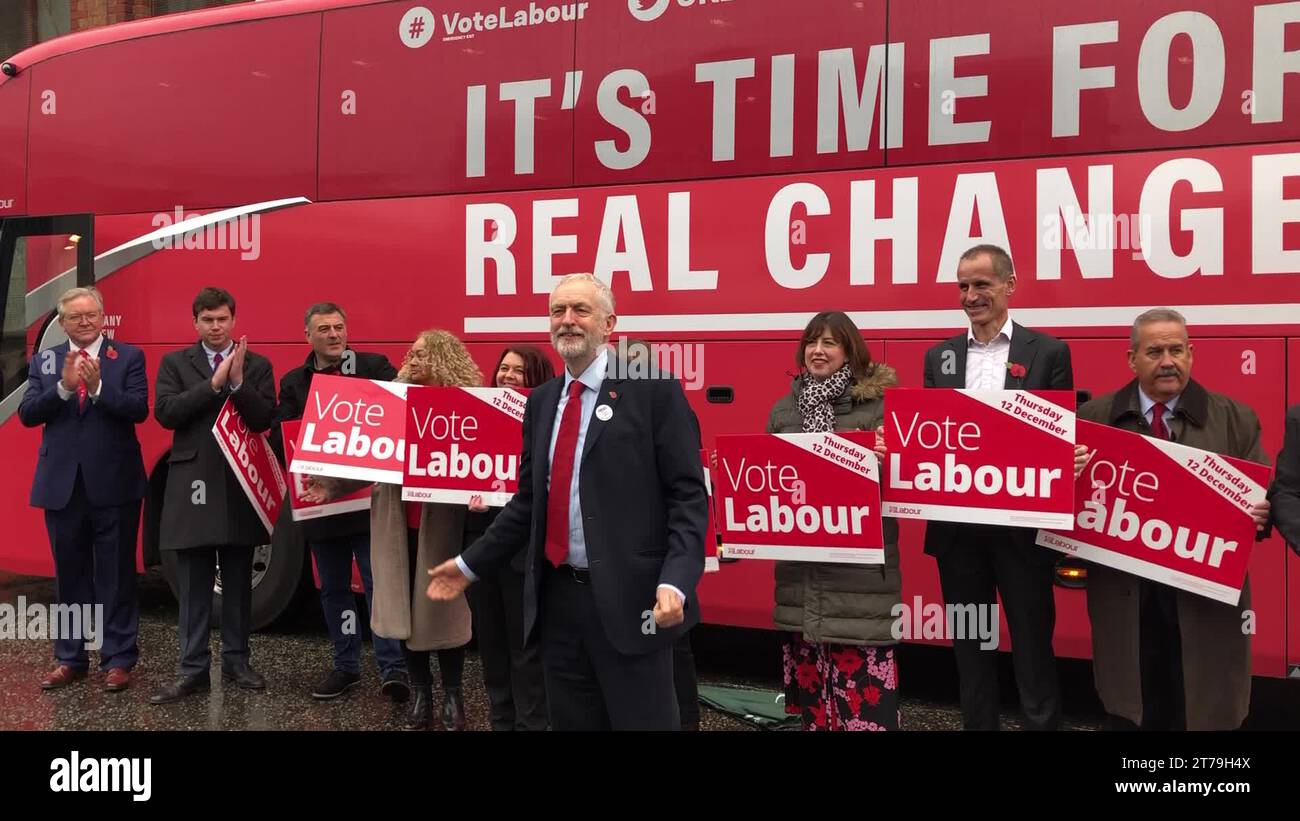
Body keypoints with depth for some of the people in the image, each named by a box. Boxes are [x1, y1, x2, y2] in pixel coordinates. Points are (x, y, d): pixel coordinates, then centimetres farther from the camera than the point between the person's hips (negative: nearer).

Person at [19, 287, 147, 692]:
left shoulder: (128, 357, 0)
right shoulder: (43, 362, 9)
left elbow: (138, 409, -12)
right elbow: (27, 414, -3)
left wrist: (98, 387, -26)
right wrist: (64, 387, -17)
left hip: (113, 483, -3)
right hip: (62, 484, 3)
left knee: (116, 575, 3)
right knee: (69, 574, 12)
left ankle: (118, 659, 10)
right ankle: (70, 658, 23)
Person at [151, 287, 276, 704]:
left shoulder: (257, 365, 6)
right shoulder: (174, 363, 6)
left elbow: (265, 420, -5)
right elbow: (165, 412, -8)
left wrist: (238, 382, -17)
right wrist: (214, 383, -13)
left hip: (239, 484, 1)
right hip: (192, 483, -1)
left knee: (238, 581, 9)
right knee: (193, 584, 3)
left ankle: (236, 660, 20)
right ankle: (192, 668, 10)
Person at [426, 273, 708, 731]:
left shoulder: (653, 389, -5)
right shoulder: (541, 401, 13)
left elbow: (687, 495, -9)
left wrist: (675, 582, -21)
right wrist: (470, 565, 17)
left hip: (629, 596, -6)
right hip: (556, 596, 6)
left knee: (643, 721, 2)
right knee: (570, 721, 15)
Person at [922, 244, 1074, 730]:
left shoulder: (1048, 351, 0)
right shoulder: (939, 356, 9)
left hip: (1021, 526, -3)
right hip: (957, 527, 3)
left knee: (1032, 647, 7)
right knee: (970, 647, 14)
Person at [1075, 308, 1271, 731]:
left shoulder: (1235, 420, 4)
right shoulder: (1094, 417, 4)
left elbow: (1261, 502, 4)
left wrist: (1259, 517, -17)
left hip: (1206, 597, 0)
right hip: (1124, 597, 0)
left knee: (1202, 712, 11)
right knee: (1128, 714, 11)